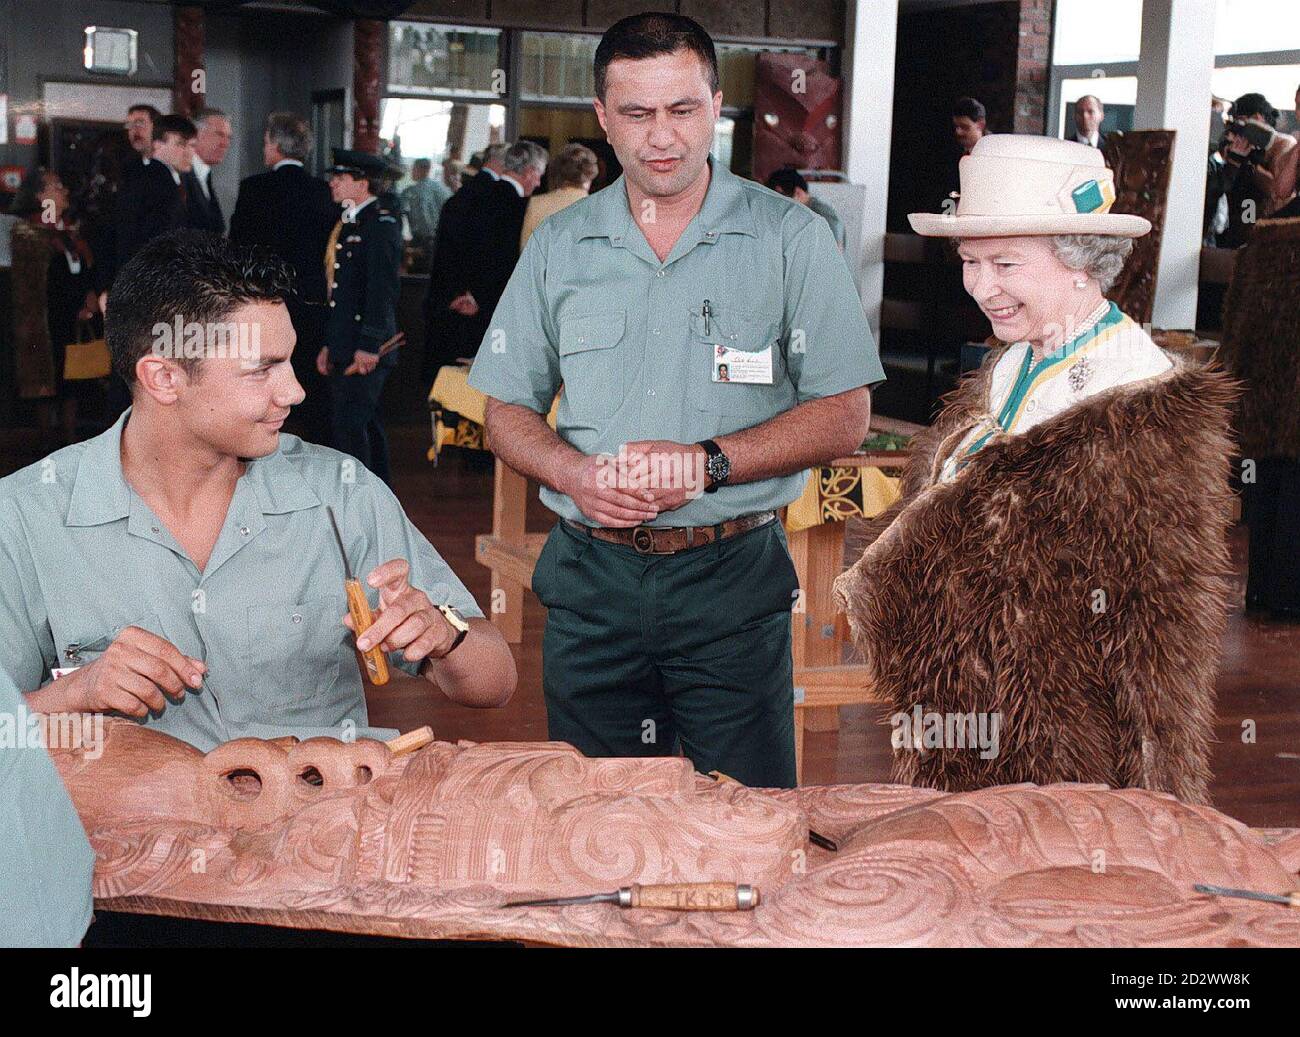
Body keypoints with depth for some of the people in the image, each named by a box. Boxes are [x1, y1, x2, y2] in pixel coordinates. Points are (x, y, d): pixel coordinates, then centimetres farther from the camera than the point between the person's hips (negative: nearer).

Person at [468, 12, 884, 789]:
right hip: (592, 574, 3)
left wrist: (707, 463, -16)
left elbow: (845, 417, -4)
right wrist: (577, 473, -10)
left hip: (733, 579, -2)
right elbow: (508, 411, 11)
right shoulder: (558, 247, 8)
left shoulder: (791, 239, -1)